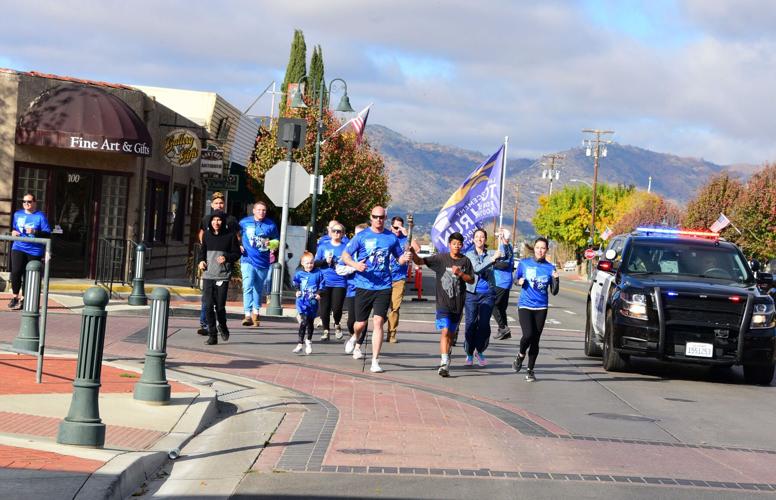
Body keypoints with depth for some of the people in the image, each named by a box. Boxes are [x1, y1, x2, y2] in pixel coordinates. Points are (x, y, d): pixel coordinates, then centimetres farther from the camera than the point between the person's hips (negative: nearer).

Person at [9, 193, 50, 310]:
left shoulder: (41, 216, -1)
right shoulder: (17, 214, 12)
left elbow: (48, 234, -6)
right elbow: (12, 228, 27)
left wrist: (35, 232, -21)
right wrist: (13, 232, 4)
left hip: (34, 251, -2)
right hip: (18, 248, 2)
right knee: (16, 272, -14)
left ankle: (23, 299, 19)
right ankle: (15, 296, 4)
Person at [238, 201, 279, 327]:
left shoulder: (271, 225, 3)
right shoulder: (244, 222, 2)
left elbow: (276, 241, 11)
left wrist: (270, 243, -10)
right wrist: (239, 245, 3)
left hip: (263, 262, 2)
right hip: (248, 260, -2)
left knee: (258, 289, 14)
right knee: (247, 287, -16)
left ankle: (255, 313, 30)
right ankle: (248, 315, -21)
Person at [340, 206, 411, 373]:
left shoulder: (392, 238, 5)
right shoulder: (361, 236, 1)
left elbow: (400, 258, 15)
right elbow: (345, 255, 3)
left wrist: (405, 258, -10)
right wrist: (355, 265, -17)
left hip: (383, 287, 0)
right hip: (363, 286, 0)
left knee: (378, 322, -12)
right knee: (361, 323, 8)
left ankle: (375, 361, -9)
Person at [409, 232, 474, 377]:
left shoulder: (465, 261, 4)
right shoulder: (441, 258, -3)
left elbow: (471, 280, 7)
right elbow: (421, 261, -10)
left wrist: (460, 274, -11)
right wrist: (413, 253, -29)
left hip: (458, 303, 3)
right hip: (443, 302, -3)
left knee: (451, 333, 13)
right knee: (445, 331, -16)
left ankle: (446, 359, 29)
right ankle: (444, 363, -21)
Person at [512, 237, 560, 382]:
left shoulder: (550, 268, 2)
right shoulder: (524, 263, 1)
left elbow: (554, 292, 4)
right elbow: (515, 279, 13)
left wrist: (555, 279, -14)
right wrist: (519, 282, -9)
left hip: (541, 308, 1)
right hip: (525, 305, -1)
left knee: (535, 340, 2)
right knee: (528, 335, -19)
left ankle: (530, 370, 16)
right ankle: (521, 355, 13)